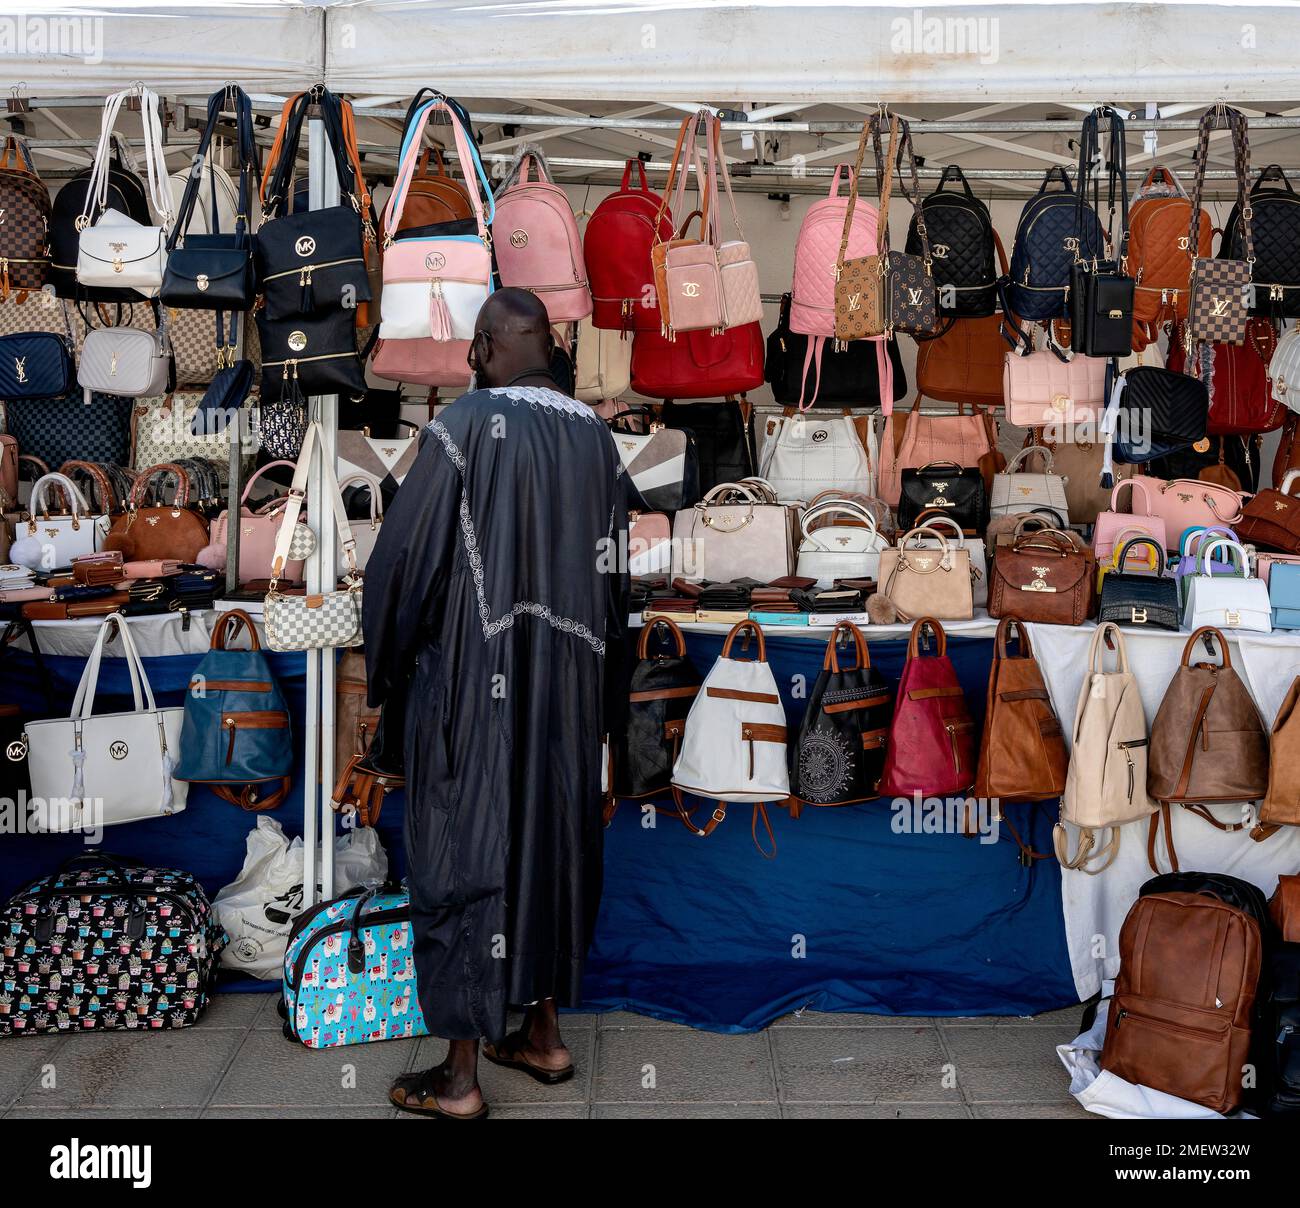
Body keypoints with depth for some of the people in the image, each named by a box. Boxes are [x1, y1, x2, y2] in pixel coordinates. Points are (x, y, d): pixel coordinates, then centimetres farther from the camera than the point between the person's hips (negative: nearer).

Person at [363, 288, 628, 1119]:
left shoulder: (467, 426, -13)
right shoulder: (595, 437, 4)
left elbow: (401, 560, -11)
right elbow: (615, 576, 8)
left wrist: (385, 671, 4)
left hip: (474, 685, -6)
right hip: (570, 686, 6)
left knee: (465, 857, 2)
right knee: (550, 842, 17)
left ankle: (461, 1078, 9)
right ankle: (544, 1035, 28)